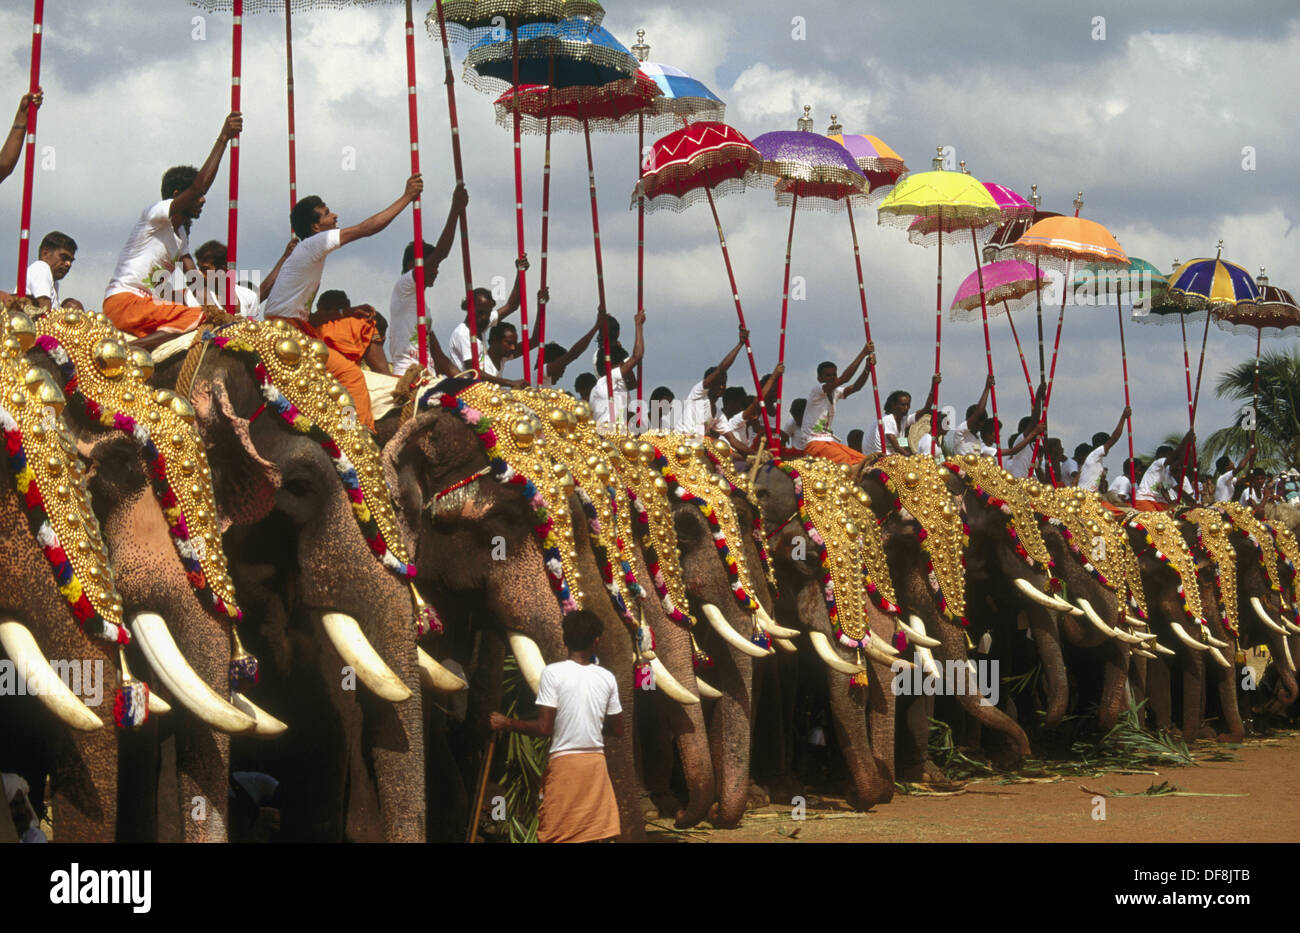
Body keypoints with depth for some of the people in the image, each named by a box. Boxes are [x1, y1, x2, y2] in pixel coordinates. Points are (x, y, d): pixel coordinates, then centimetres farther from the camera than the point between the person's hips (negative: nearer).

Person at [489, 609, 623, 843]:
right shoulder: (607, 678, 5)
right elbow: (617, 730, 11)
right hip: (595, 762, 4)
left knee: (554, 836, 0)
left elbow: (544, 728, -12)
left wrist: (507, 723, 1)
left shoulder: (553, 673, -8)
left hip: (563, 761, -4)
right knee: (592, 836, 6)